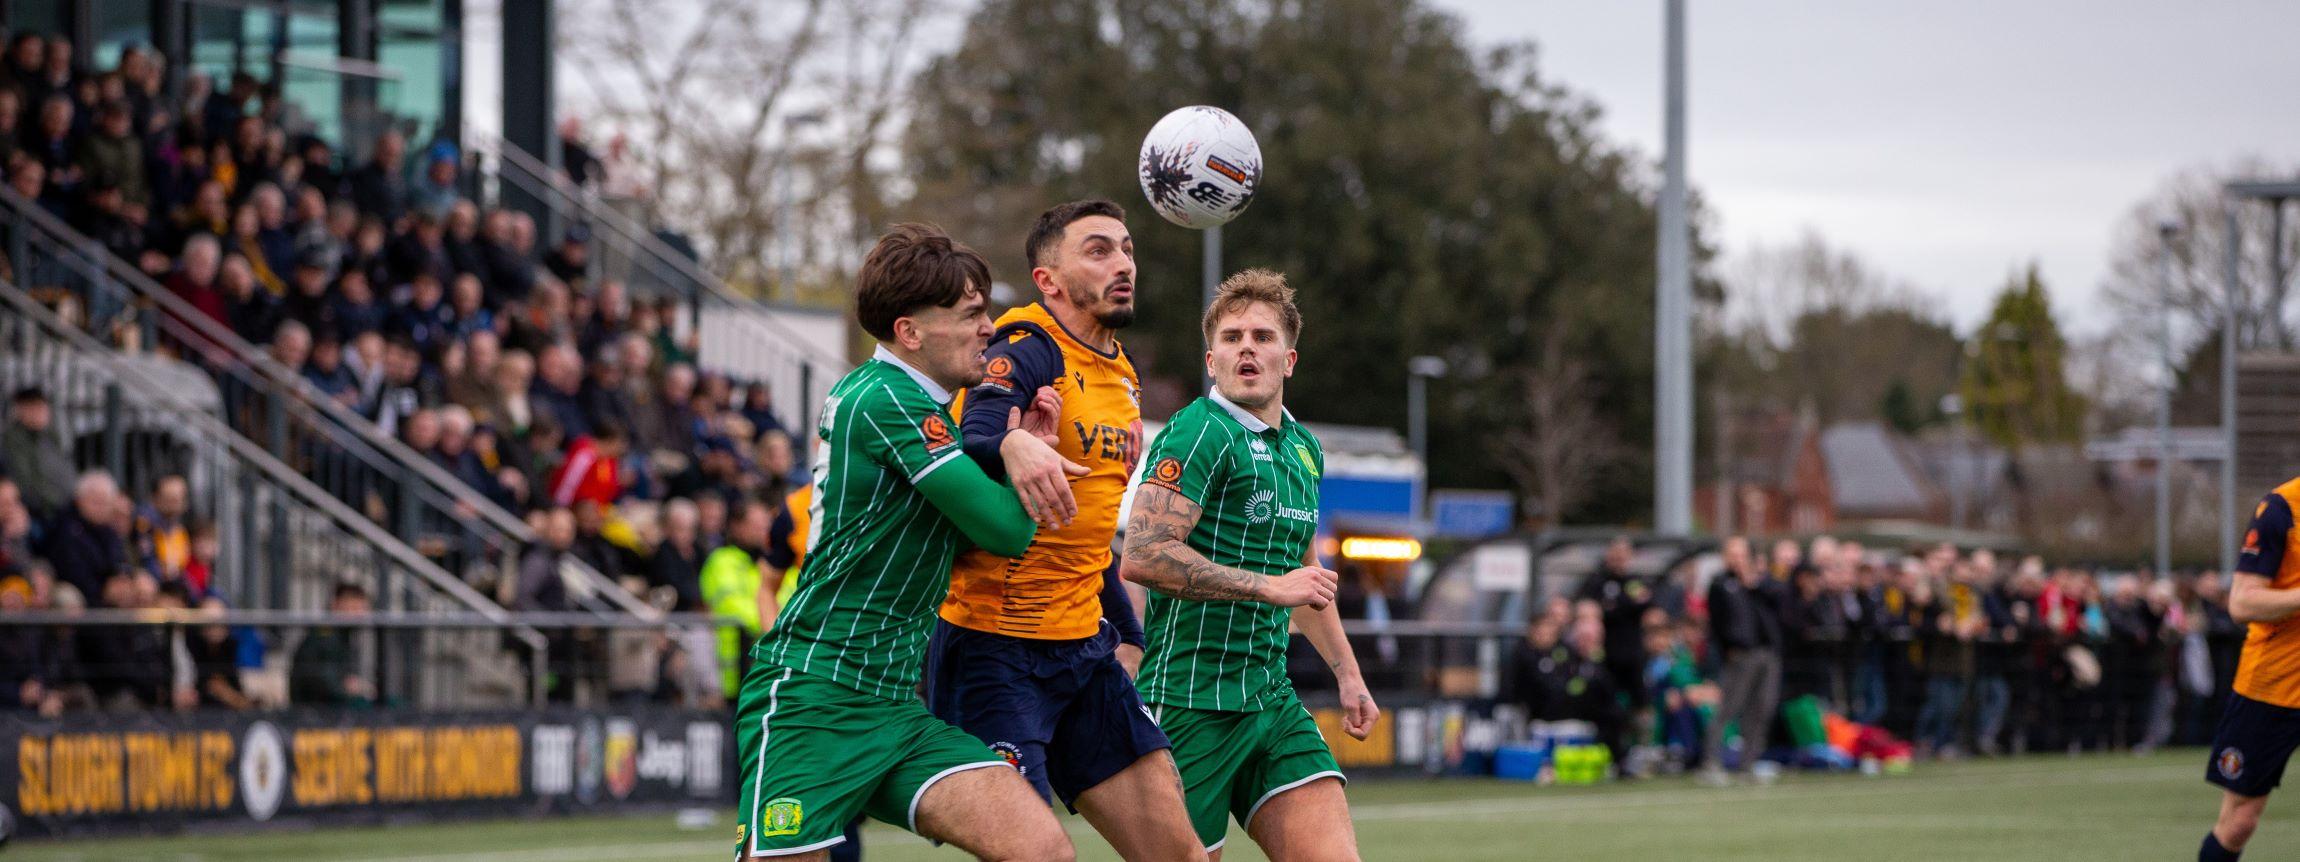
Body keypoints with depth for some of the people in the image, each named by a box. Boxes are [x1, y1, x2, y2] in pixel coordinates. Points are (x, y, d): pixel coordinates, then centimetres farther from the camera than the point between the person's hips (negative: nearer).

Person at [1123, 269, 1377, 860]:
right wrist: (1271, 587, -21)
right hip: (1192, 697, -7)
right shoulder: (1200, 433, -11)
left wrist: (1347, 673, 33)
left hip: (1271, 697, 7)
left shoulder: (1305, 449, 17)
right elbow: (1143, 556, -23)